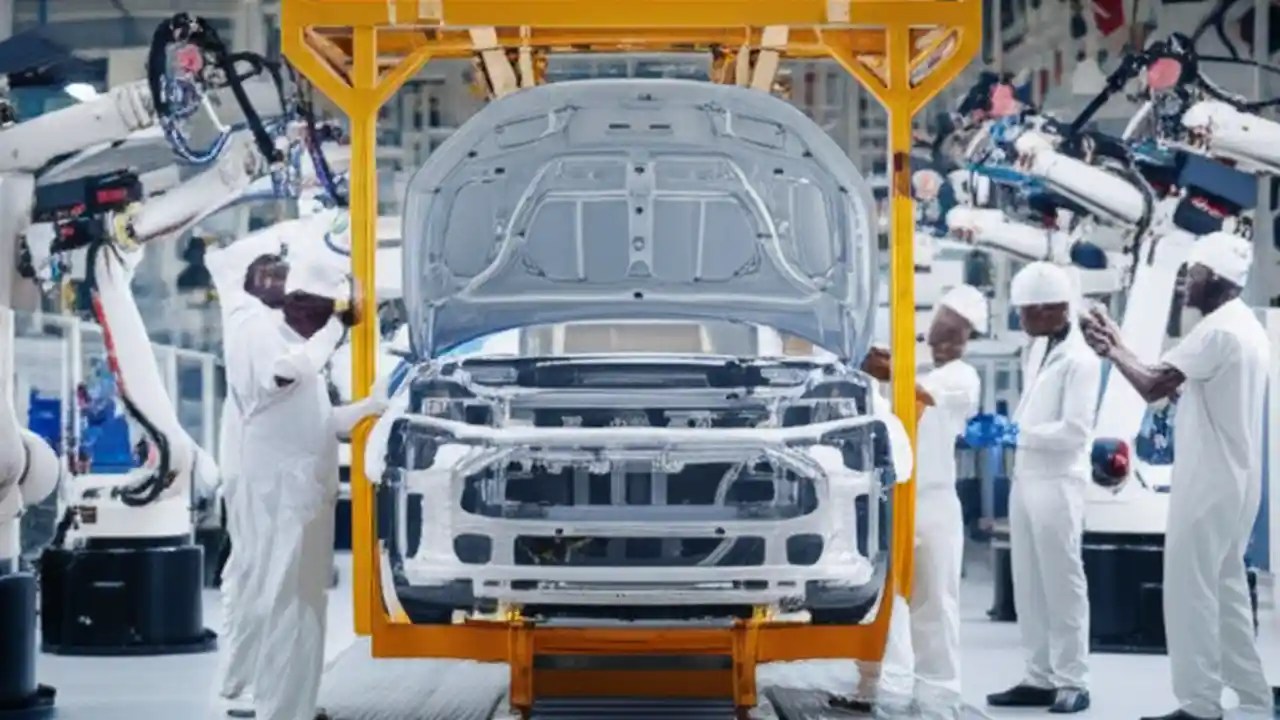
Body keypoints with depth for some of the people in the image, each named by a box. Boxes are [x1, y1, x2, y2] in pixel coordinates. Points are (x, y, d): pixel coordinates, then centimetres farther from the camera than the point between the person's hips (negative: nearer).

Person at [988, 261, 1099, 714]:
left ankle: (1072, 682, 3)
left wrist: (1018, 433, -19)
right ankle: (1040, 677, 15)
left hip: (1058, 483, -8)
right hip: (1026, 478, 8)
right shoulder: (1038, 349, 13)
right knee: (1029, 585, 10)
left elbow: (1076, 430, -18)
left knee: (1063, 583, -3)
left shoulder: (1080, 359, -13)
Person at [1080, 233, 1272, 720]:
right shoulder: (1247, 327, 16)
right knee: (1226, 589, 13)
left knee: (1191, 591, -4)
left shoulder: (1216, 331, -17)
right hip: (1233, 481, 10)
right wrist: (1118, 349, 12)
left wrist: (1114, 349, -4)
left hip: (1209, 483, -10)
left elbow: (1154, 387, -20)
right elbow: (1180, 388, 18)